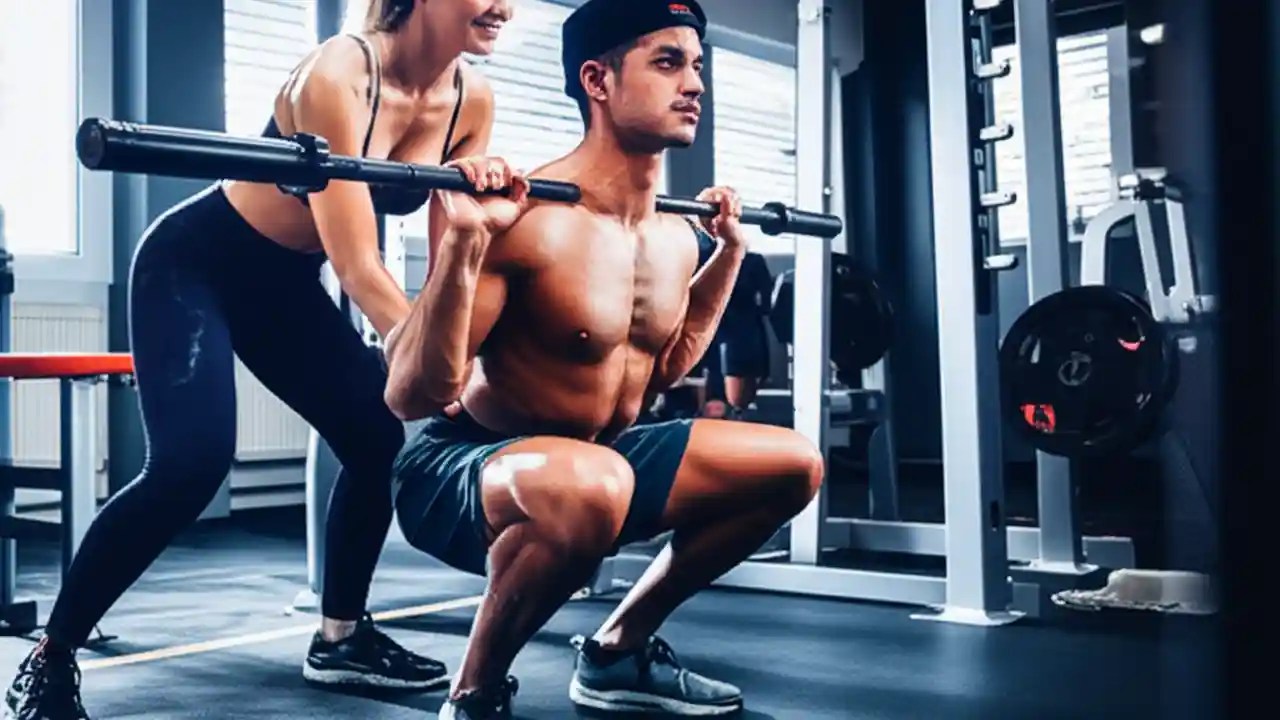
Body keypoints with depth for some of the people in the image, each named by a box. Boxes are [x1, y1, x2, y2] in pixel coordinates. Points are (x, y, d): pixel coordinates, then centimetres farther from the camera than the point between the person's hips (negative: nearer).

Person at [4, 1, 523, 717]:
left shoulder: (472, 100, -10)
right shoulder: (340, 73, -30)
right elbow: (358, 267, -33)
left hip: (285, 281, 8)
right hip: (194, 266, -7)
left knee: (385, 440, 2)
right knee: (192, 462, -22)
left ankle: (340, 637, 21)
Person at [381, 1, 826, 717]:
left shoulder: (676, 233, 3)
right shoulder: (527, 219, -23)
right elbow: (412, 395, -25)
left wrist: (729, 251, 16)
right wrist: (465, 240, -35)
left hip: (594, 456, 9)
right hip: (460, 468, -8)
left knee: (794, 464, 8)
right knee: (592, 485, -42)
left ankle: (619, 651, 18)